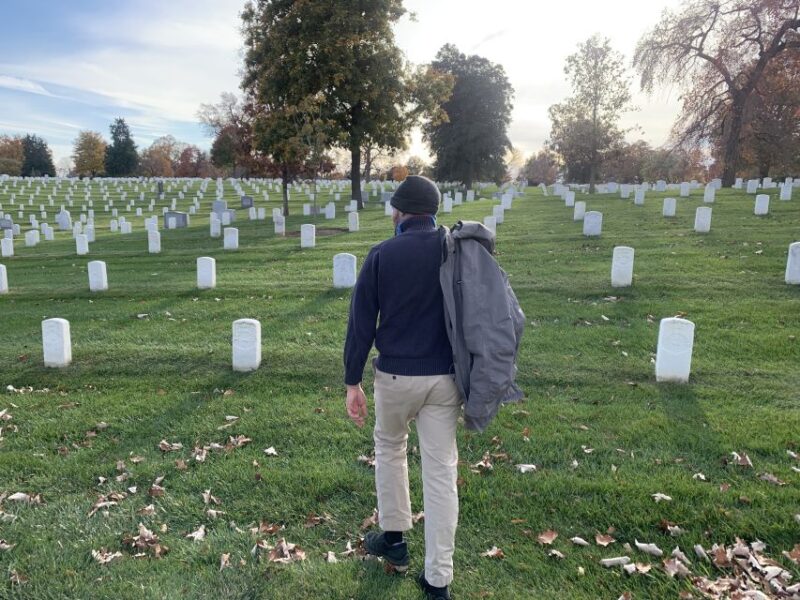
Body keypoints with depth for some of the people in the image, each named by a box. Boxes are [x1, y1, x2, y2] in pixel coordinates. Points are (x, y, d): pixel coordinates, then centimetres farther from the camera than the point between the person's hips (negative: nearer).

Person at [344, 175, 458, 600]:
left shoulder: (382, 255, -6)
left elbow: (361, 322, -5)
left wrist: (353, 382, 3)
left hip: (395, 375, -1)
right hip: (444, 378, 2)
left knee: (389, 448, 25)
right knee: (442, 472, 8)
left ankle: (393, 539, 36)